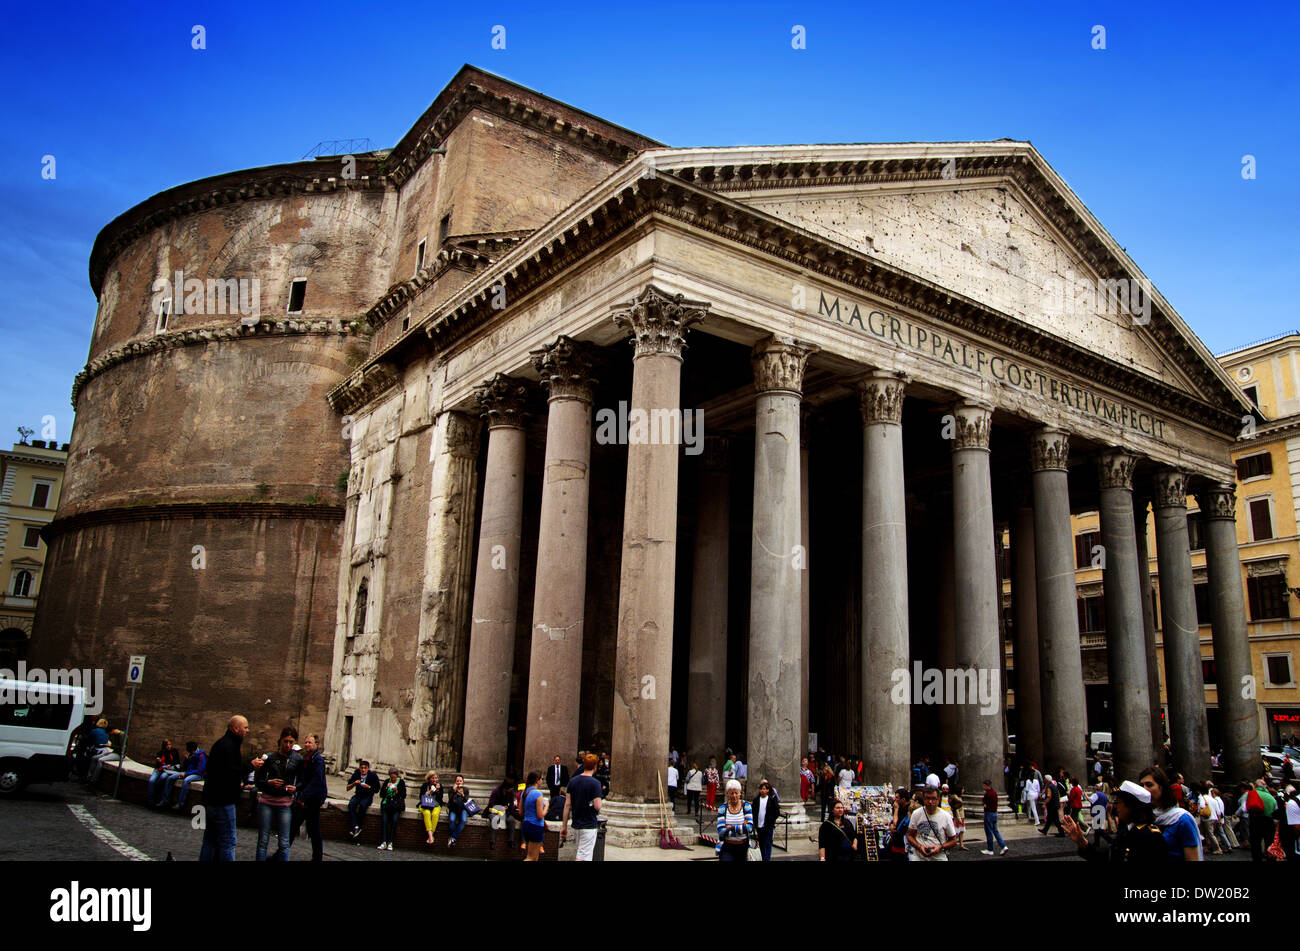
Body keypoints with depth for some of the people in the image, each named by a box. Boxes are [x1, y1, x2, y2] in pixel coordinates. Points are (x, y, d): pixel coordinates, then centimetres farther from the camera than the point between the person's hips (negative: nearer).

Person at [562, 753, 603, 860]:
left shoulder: (572, 781, 4)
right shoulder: (595, 783, -13)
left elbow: (567, 805, 4)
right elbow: (597, 806, -18)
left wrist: (564, 825, 9)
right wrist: (602, 802, 4)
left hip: (576, 825, 6)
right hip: (589, 825, -6)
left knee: (579, 853, 21)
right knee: (583, 857, -5)